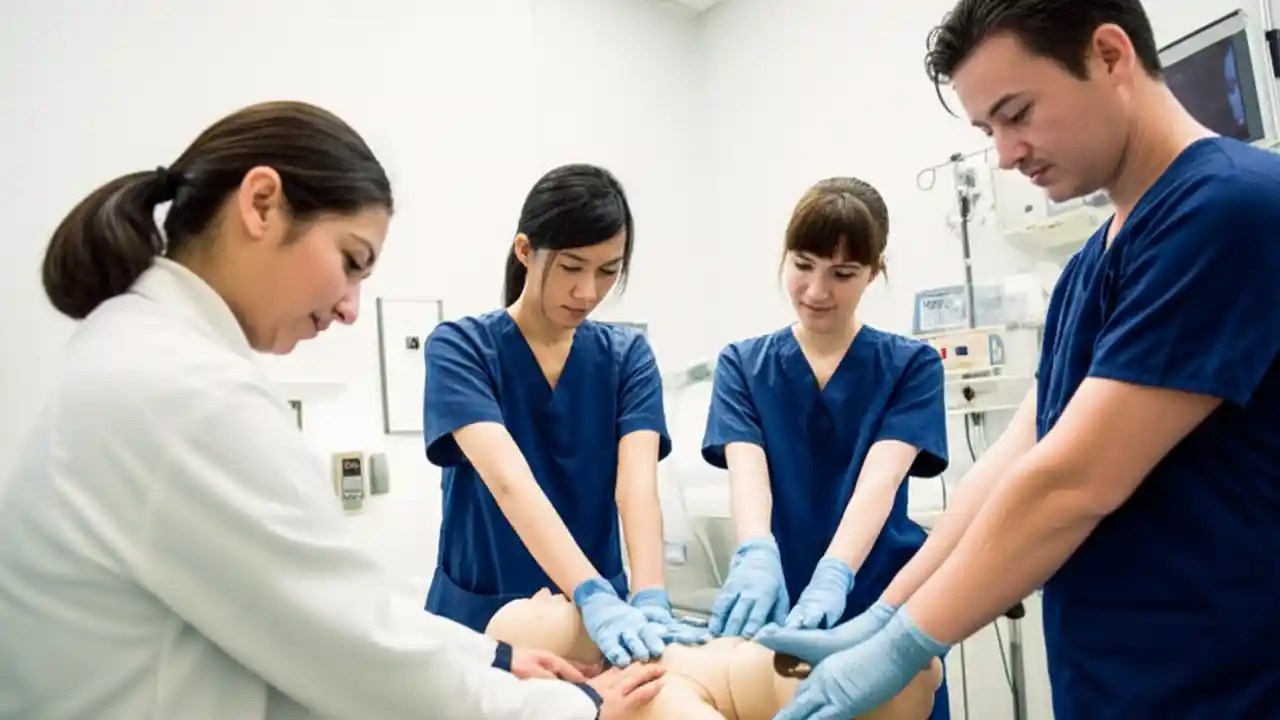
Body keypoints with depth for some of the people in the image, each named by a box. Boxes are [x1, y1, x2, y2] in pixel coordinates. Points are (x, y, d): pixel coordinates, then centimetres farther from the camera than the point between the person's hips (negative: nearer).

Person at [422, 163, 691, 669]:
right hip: (483, 617, -2)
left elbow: (636, 483, -17)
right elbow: (510, 481, -26)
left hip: (601, 615, 3)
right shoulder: (460, 347, -12)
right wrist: (594, 596, -38)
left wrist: (649, 600, -32)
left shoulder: (627, 356, -3)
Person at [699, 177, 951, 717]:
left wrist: (834, 576, -34)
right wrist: (756, 553, -34)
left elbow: (881, 478, -17)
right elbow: (746, 468, -15)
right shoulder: (743, 365, 1)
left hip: (882, 605, -1)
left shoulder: (910, 365, -2)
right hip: (780, 608, 1)